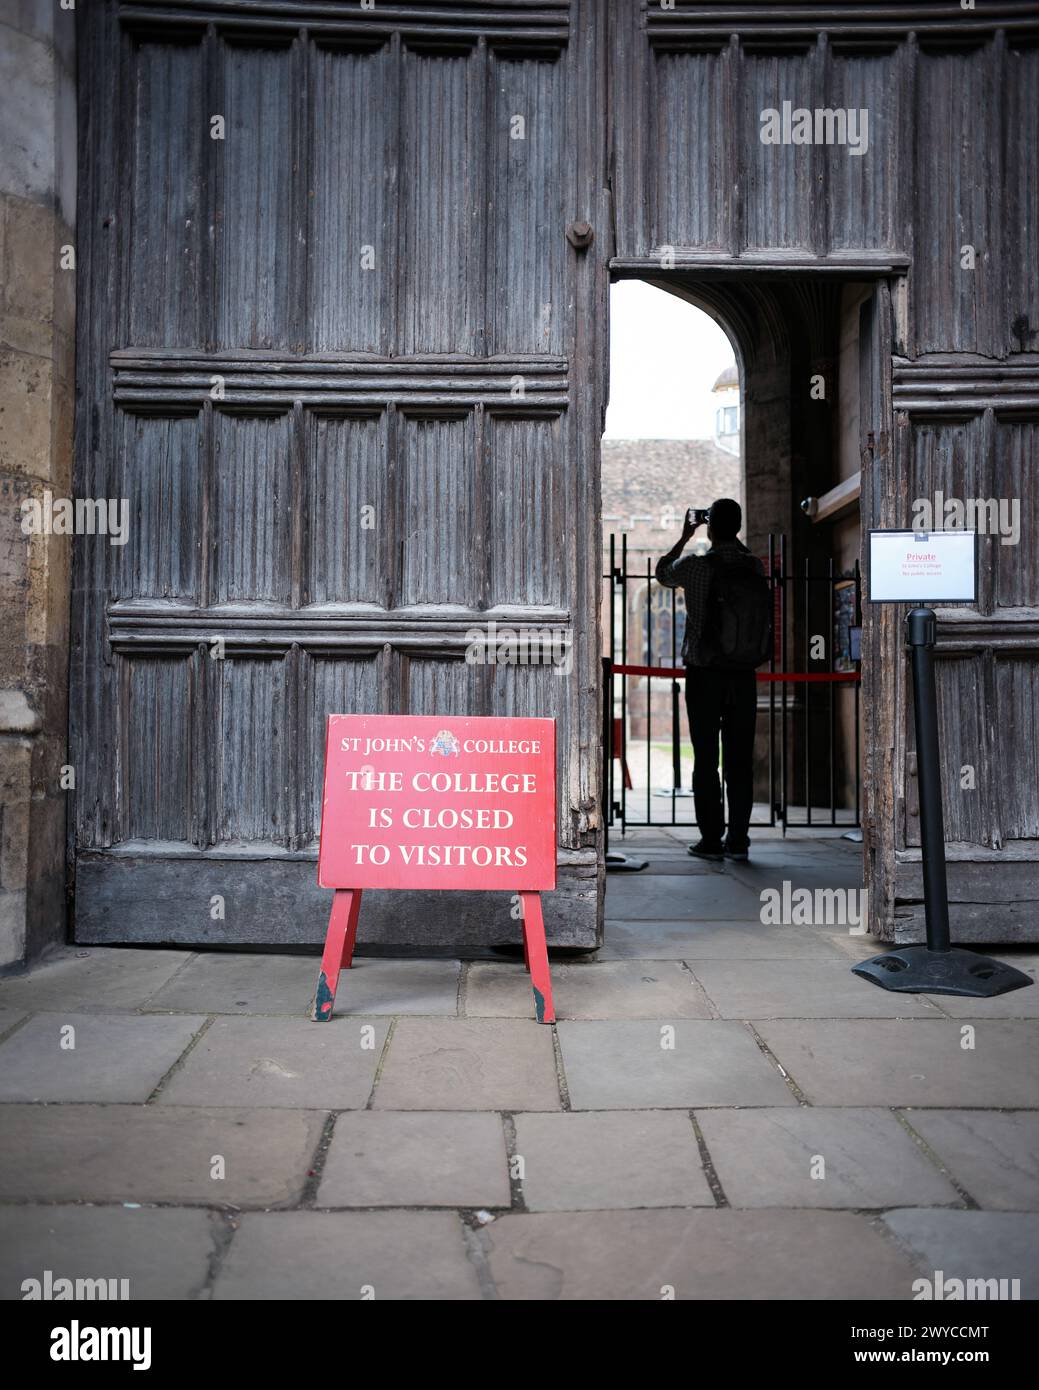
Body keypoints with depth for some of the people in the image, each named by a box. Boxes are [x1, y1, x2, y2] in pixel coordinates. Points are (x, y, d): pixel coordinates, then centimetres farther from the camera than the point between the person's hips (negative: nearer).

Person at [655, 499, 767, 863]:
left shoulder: (694, 566, -8)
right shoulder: (756, 567, 1)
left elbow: (662, 574, 14)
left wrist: (685, 537, 23)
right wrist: (729, 537, 26)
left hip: (705, 676, -3)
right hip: (744, 677, 3)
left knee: (706, 761, 1)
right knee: (740, 761, 6)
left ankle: (712, 840, 3)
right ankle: (738, 840, 10)